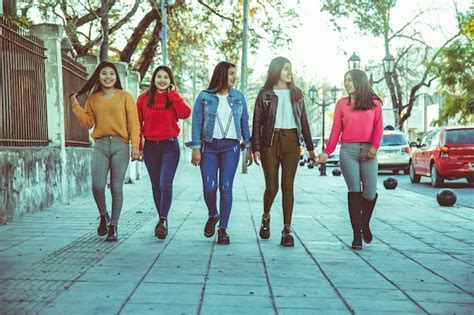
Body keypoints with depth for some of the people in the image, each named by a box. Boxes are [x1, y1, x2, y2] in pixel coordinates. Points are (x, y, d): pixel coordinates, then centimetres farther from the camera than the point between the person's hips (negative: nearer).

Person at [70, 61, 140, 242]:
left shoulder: (125, 97, 4)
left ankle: (113, 226, 13)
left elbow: (133, 123, 0)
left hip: (120, 145, -1)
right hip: (100, 145, 2)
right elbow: (88, 123, 10)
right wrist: (76, 106, 1)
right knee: (97, 186, -11)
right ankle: (103, 216, 18)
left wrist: (135, 146, -8)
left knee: (116, 188, 0)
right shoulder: (92, 99, 12)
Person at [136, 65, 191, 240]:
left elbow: (185, 114, -15)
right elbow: (137, 123, 5)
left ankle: (163, 220, -20)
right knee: (156, 185, 9)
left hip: (169, 145, -2)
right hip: (150, 146, 2)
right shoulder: (144, 98, 5)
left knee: (165, 184, -15)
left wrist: (172, 94, -11)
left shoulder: (174, 98, 4)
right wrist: (137, 146, -1)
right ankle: (162, 219, 19)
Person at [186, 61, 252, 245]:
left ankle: (223, 229, 5)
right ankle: (212, 216, 24)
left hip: (231, 147, 1)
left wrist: (248, 147, 8)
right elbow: (196, 123, 1)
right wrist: (196, 149, -6)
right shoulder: (204, 97, 2)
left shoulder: (238, 97, 9)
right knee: (209, 187, -6)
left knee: (226, 187, -4)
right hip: (209, 146, -1)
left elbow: (244, 122, 13)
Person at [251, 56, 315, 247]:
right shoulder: (265, 94, 4)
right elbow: (257, 122, 2)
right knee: (272, 186, -1)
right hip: (270, 141, -2)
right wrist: (256, 148, -7)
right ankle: (266, 217, 28)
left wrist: (310, 147, 12)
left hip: (291, 142, 2)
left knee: (288, 186, -2)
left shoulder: (296, 94, 12)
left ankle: (287, 230, 2)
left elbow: (304, 121, 14)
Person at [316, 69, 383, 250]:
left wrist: (375, 146, -12)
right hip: (348, 150, 0)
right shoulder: (342, 104, 11)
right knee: (354, 190, -6)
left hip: (368, 150, 0)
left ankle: (365, 224, 24)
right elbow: (336, 130, 7)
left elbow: (378, 127, 3)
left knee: (370, 192, -5)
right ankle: (357, 235, -1)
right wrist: (327, 152, -1)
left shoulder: (374, 103, 10)